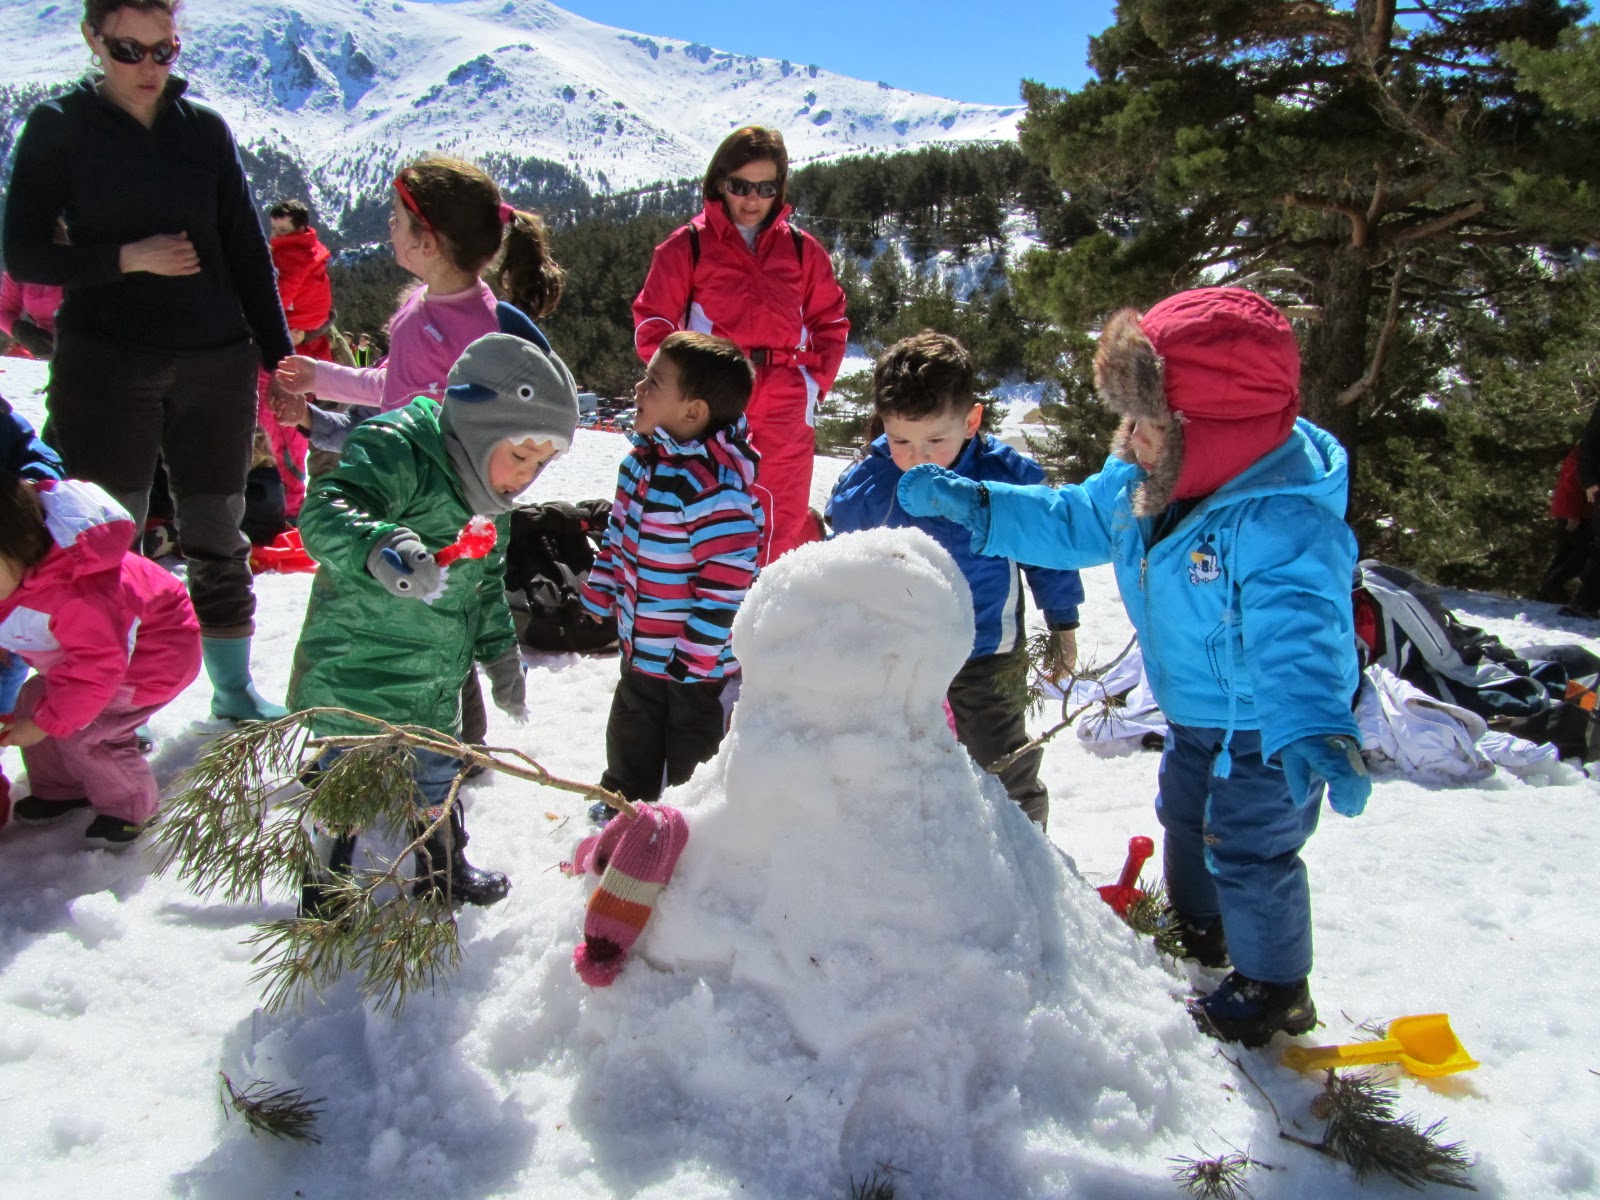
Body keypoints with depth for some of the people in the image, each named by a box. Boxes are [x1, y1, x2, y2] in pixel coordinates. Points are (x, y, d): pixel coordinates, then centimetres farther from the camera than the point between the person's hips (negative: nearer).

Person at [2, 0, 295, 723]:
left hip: (216, 363, 2)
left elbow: (248, 252, 10)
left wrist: (279, 359, 6)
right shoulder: (58, 127, 1)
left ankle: (234, 689, 21)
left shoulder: (204, 128, 8)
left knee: (217, 534, 8)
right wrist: (128, 258, -15)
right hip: (104, 364, -2)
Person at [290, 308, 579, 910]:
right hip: (355, 674, -8)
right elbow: (324, 513, -37)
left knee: (439, 779, 23)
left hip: (434, 685, 8)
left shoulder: (490, 503, 6)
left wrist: (502, 654, 20)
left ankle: (444, 871, 45)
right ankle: (324, 897, 27)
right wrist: (381, 548, -55)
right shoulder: (398, 453, -22)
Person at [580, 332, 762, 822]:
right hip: (641, 645, 9)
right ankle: (622, 804, 52)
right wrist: (600, 592, 18)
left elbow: (728, 580, -28)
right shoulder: (642, 460, -1)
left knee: (692, 755, 13)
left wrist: (698, 652, -23)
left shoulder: (716, 487, -30)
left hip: (697, 659, -9)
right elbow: (618, 534, 14)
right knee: (631, 735, 29)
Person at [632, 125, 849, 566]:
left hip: (786, 417, 2)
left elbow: (831, 322, 16)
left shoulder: (803, 250, 10)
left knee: (783, 530, 5)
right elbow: (652, 324, 3)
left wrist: (814, 382, 3)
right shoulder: (688, 246, 3)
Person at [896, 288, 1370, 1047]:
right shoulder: (1143, 482, -13)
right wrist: (970, 505, -11)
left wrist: (1310, 727, -69)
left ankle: (1275, 990, 32)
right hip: (1192, 709, 9)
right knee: (1184, 818, 28)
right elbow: (1071, 521, 0)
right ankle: (1198, 928, 56)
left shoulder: (1285, 522, -39)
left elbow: (1299, 628, -51)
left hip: (1268, 725, -9)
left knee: (1248, 852, 5)